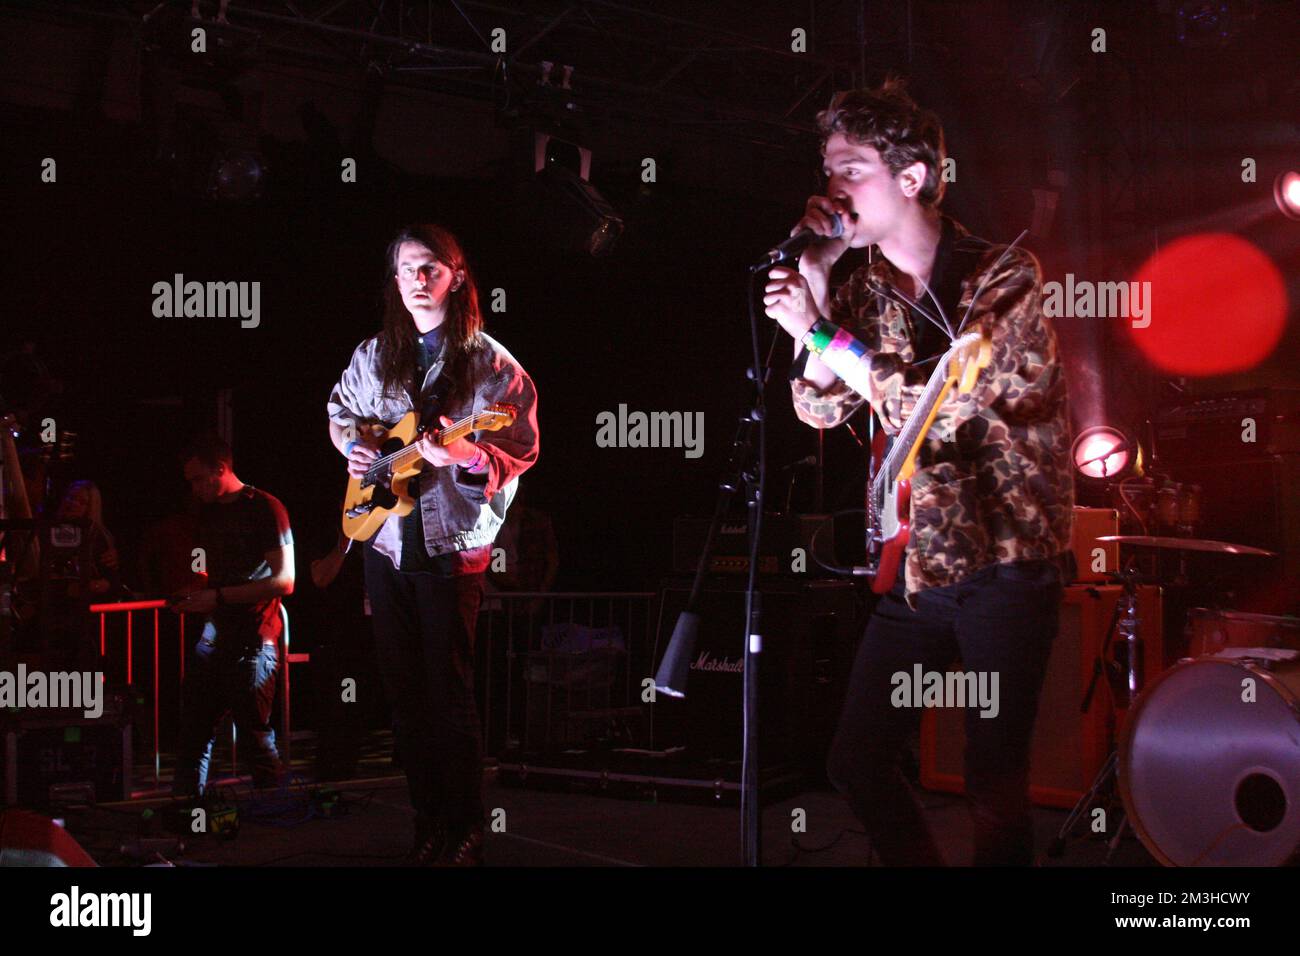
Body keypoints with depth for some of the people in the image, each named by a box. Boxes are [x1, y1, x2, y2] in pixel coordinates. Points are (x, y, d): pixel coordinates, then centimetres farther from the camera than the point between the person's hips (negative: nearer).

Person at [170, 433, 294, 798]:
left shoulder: (264, 508, -7)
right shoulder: (209, 513, 17)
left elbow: (284, 580, -13)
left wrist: (218, 597, -15)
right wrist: (191, 596, 7)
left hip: (251, 644, -8)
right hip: (213, 638, 8)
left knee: (257, 738, -5)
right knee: (192, 734, 6)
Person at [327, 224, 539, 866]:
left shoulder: (491, 365, -4)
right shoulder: (374, 355, 11)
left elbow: (522, 452, -5)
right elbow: (341, 409, 28)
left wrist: (467, 456, -24)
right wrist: (352, 446, 8)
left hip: (450, 543, -5)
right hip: (385, 538, 5)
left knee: (450, 691, -5)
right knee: (402, 687, 8)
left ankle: (465, 832, 5)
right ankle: (428, 824, 17)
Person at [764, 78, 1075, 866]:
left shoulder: (1004, 276, -8)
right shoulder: (866, 292, 10)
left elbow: (945, 407, -19)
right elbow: (821, 409, 2)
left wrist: (828, 337, -17)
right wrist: (812, 282, -5)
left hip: (1007, 557, -6)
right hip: (919, 564, 7)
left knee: (993, 784, -9)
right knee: (857, 762, 10)